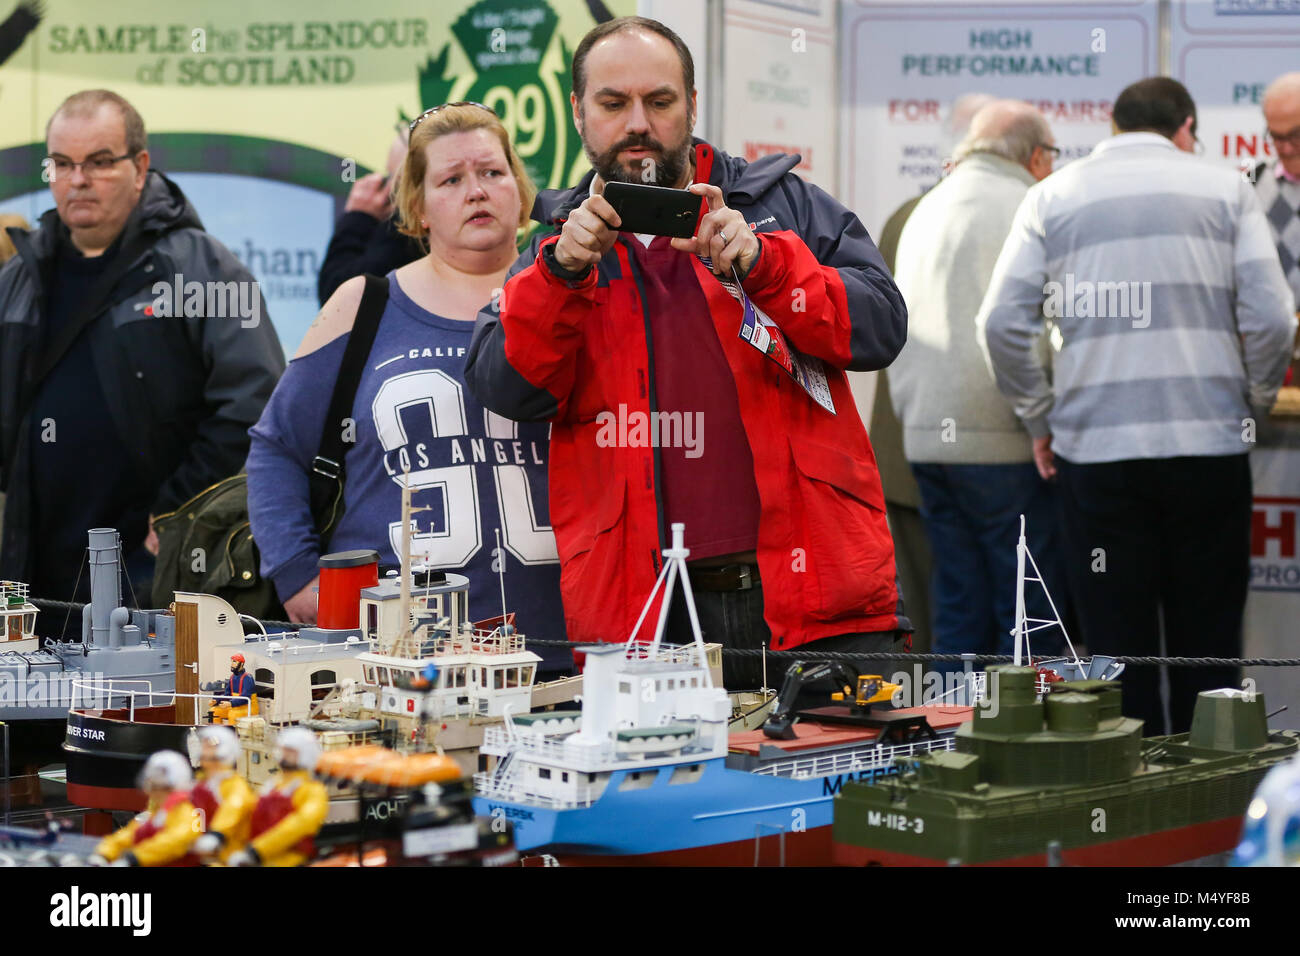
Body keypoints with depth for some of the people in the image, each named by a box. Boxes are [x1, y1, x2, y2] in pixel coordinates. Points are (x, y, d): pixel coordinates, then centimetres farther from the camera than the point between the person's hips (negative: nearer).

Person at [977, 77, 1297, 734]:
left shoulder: (1053, 196, 8)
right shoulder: (1225, 190, 6)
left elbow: (1002, 323, 0)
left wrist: (1040, 418, 11)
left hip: (1095, 449, 0)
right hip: (1209, 444, 0)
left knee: (1117, 642, 5)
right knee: (1207, 642, 8)